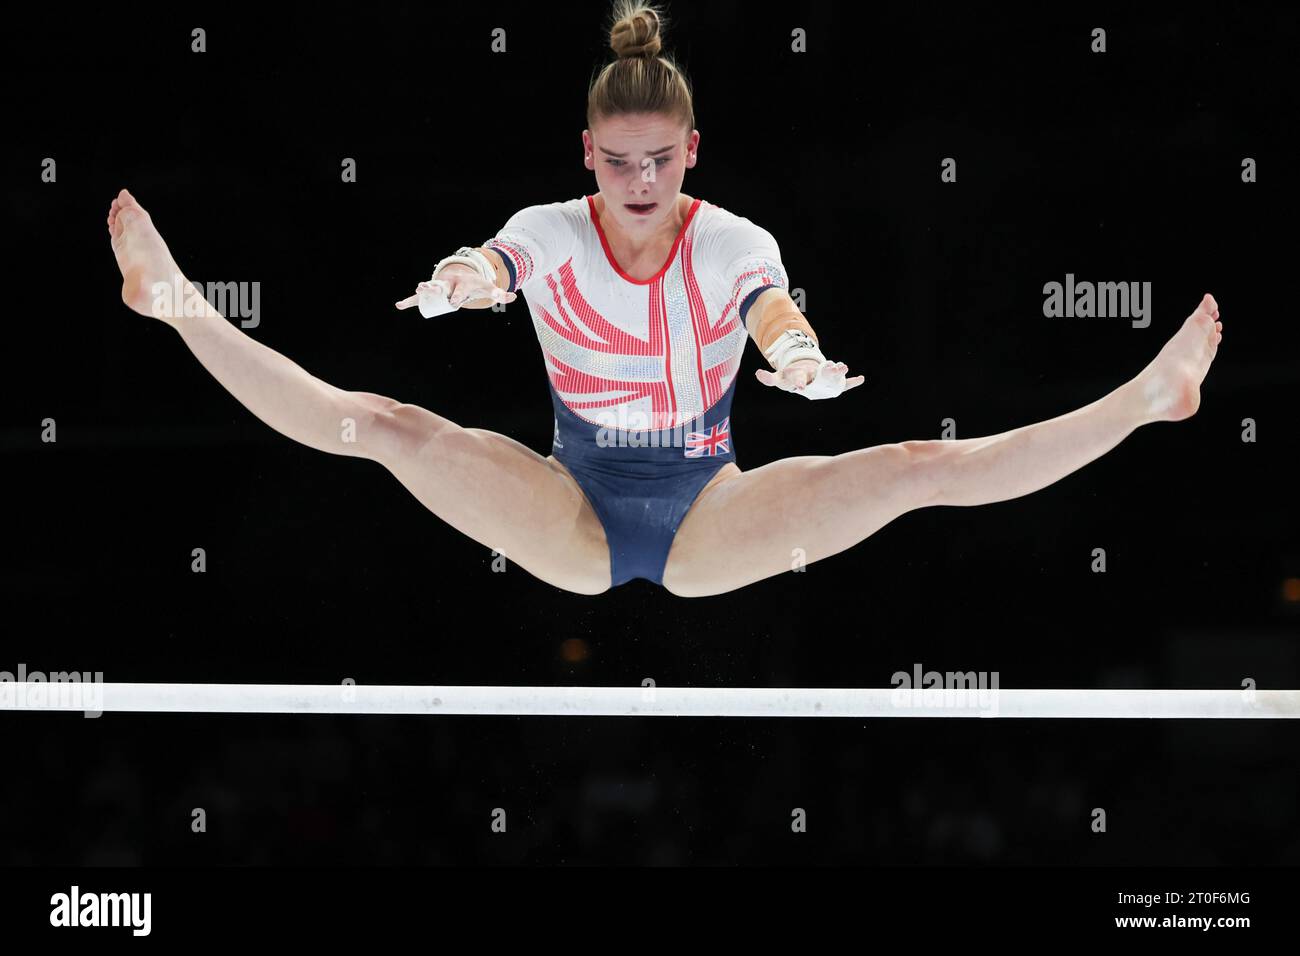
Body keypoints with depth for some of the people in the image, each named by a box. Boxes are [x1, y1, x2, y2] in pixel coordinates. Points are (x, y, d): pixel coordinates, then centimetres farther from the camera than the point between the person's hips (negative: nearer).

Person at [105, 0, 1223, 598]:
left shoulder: (737, 244, -9)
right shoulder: (550, 233, -8)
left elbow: (779, 320, -30)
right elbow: (483, 275, -30)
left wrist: (798, 358, -55)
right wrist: (461, 283, -56)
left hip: (711, 524, 0)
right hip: (572, 518, 0)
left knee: (920, 468, -19)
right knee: (387, 427, -20)